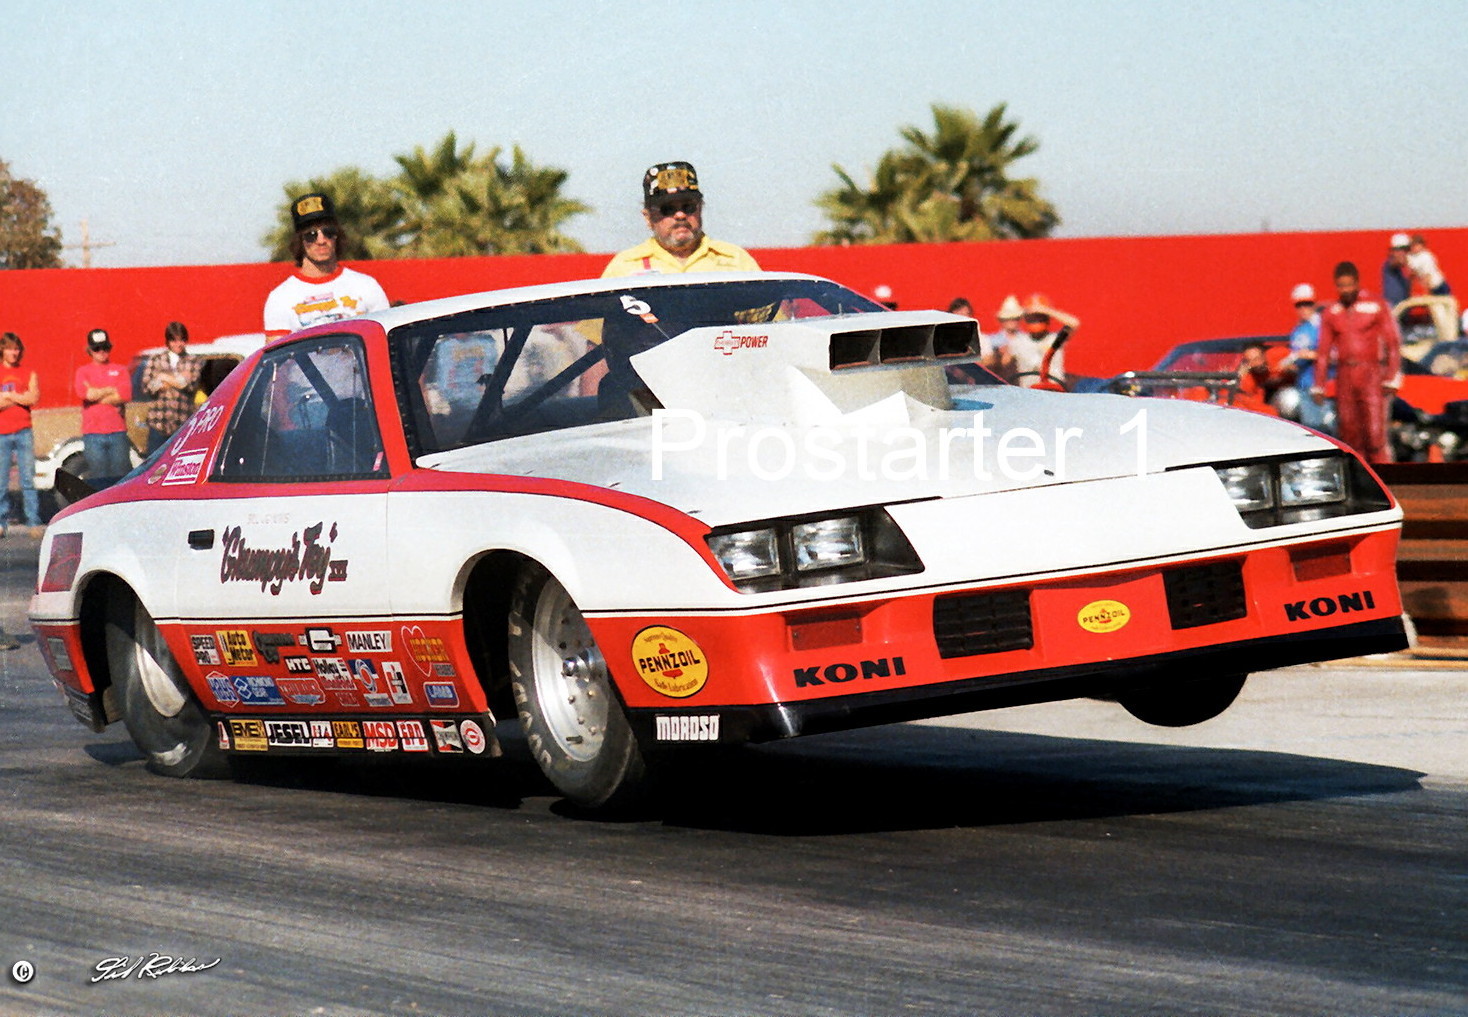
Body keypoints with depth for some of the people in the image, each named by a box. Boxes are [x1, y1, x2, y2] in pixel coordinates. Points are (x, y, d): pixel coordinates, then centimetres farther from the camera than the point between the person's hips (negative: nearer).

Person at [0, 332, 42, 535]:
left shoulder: (28, 374, 12)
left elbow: (34, 398, -3)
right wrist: (20, 397, -4)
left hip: (23, 432, 1)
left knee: (28, 479, -3)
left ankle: (34, 522, -3)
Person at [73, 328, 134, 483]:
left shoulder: (120, 371, 12)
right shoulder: (83, 371, 11)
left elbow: (125, 395, -5)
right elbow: (84, 393, -9)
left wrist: (97, 395, -6)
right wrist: (112, 390, -2)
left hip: (117, 433, 1)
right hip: (93, 434, -1)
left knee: (121, 477, -2)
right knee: (98, 478, -3)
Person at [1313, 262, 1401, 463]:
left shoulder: (1375, 307, 0)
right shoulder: (1331, 313, 11)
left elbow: (1393, 344, -1)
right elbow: (1323, 352, 15)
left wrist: (1392, 379, -7)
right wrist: (1318, 385, 11)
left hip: (1371, 375, -4)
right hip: (1345, 376, 4)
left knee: (1375, 432, -11)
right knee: (1348, 431, 3)